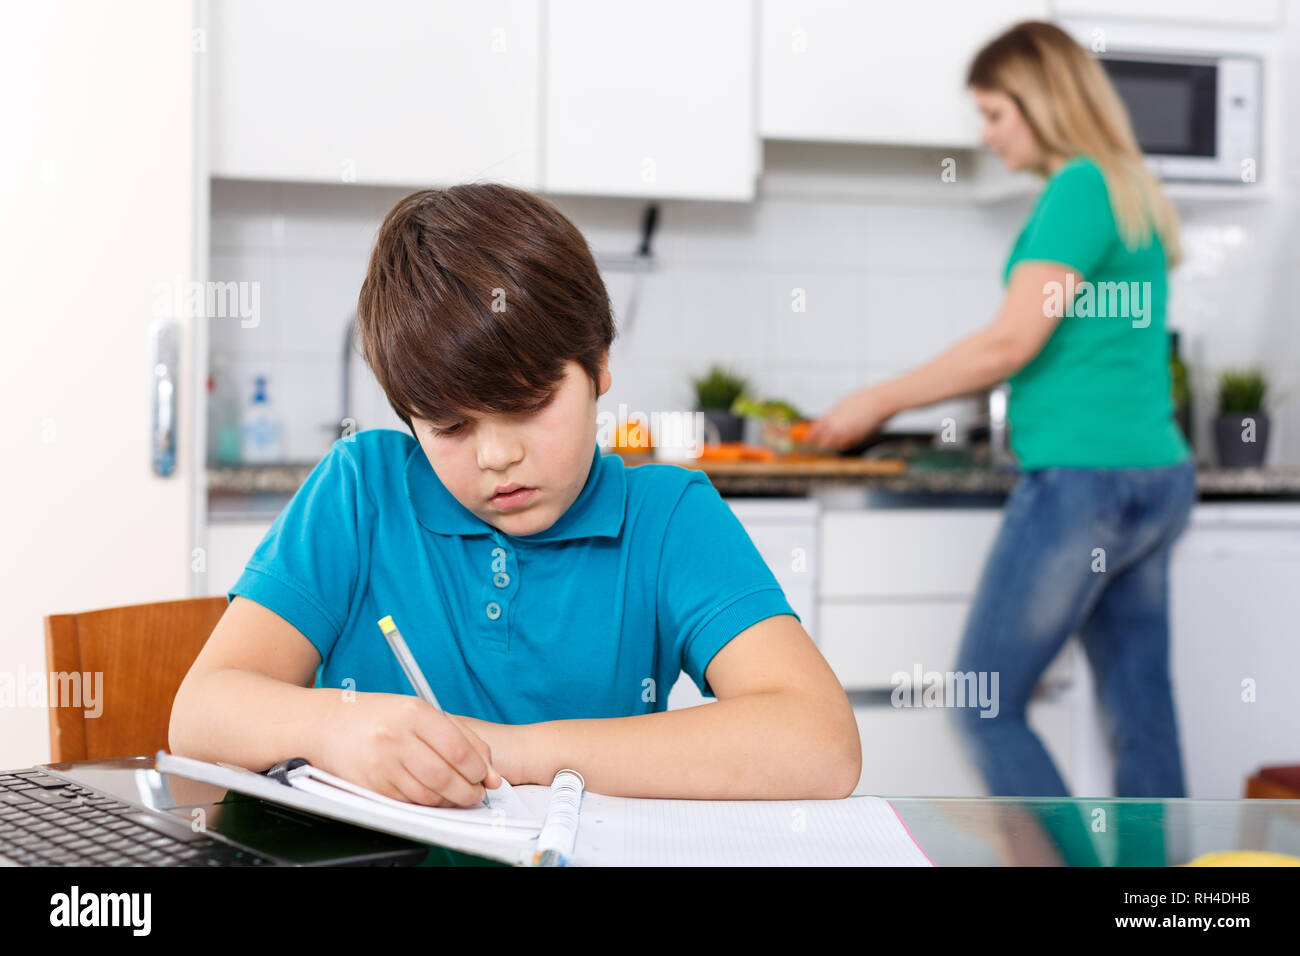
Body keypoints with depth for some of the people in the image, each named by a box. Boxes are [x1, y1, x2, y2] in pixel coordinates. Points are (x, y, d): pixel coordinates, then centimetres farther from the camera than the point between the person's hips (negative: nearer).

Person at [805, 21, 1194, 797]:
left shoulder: (1080, 187, -11)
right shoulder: (1133, 191, 17)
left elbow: (1011, 343, -15)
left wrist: (879, 402, -6)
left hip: (1084, 478, -9)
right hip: (1158, 478, 9)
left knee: (987, 707, -2)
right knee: (1143, 714, 9)